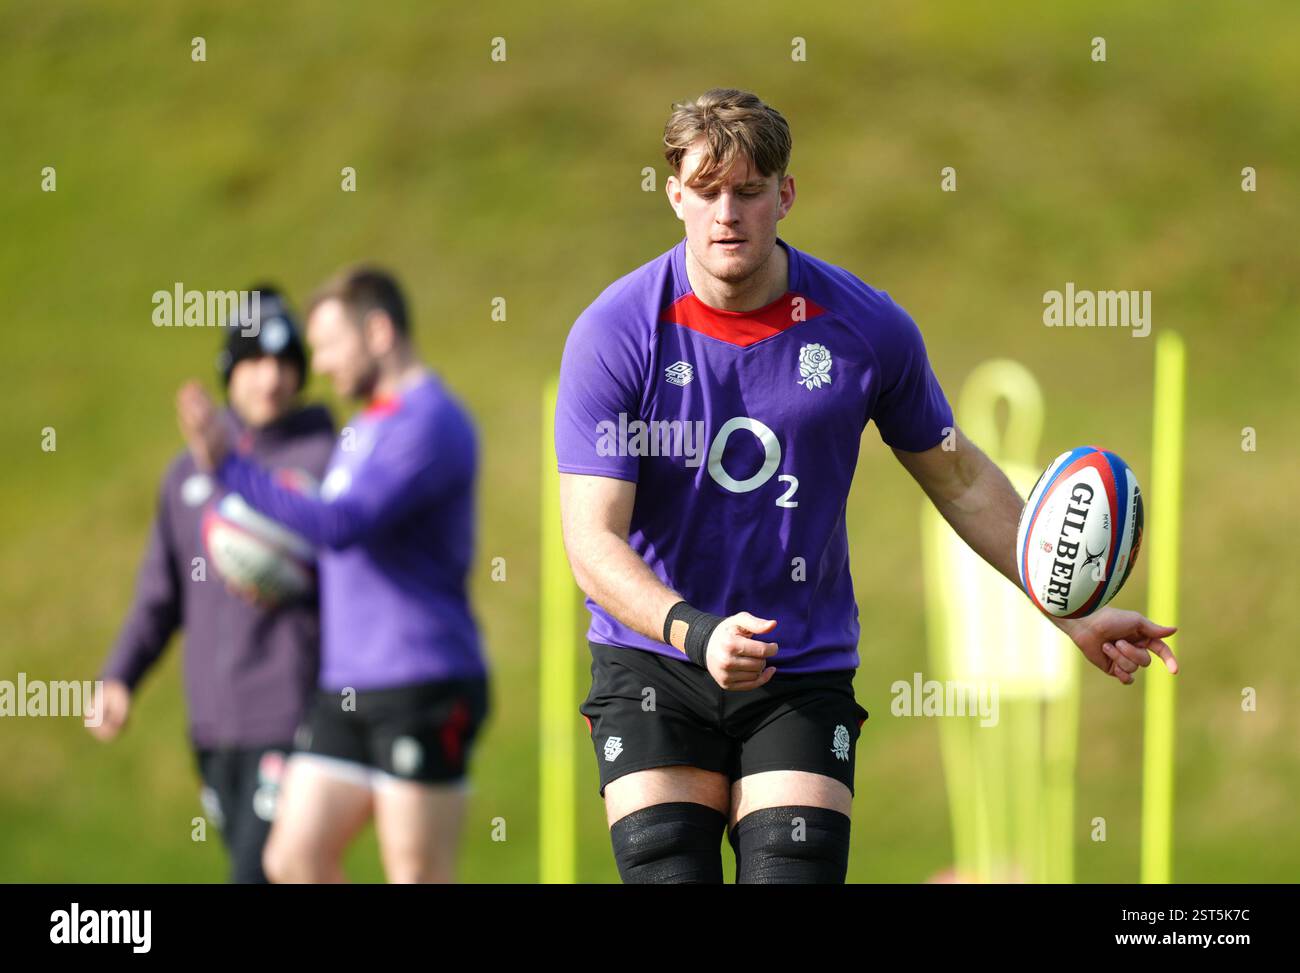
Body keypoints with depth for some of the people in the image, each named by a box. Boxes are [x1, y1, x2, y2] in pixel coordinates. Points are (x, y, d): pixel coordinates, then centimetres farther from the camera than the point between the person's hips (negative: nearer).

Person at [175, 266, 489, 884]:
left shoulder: (431, 423, -13)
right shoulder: (363, 427, 19)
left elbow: (344, 525, -24)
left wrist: (227, 465, -24)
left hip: (422, 689, -9)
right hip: (347, 691, 9)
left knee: (417, 878, -7)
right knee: (295, 859, 4)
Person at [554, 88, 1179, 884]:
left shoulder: (866, 326, -4)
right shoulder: (614, 333, -10)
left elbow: (961, 480, 13)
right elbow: (593, 540, -15)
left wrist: (1072, 615, 11)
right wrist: (696, 632, -32)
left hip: (805, 674, 1)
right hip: (652, 665, -1)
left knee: (796, 872, -14)